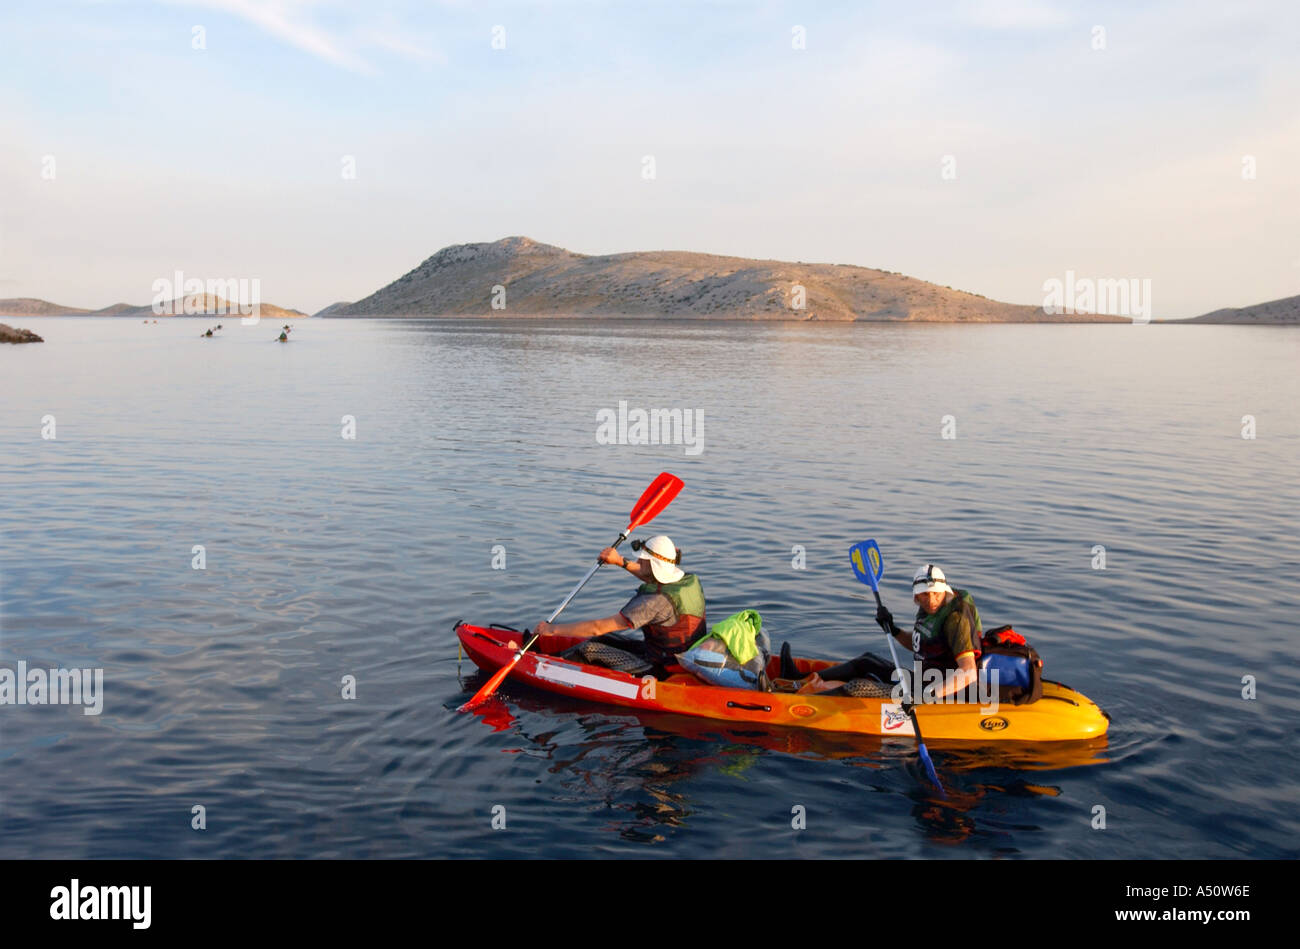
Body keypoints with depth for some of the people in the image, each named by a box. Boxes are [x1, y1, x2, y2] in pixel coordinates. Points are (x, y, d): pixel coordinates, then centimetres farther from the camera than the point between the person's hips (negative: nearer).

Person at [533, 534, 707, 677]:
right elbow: (655, 578, 22)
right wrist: (621, 561, 13)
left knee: (588, 650, -4)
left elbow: (598, 627, -26)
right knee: (603, 639, 17)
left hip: (659, 668, -9)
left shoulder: (656, 601, -28)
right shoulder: (691, 580, -5)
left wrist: (552, 629, -16)